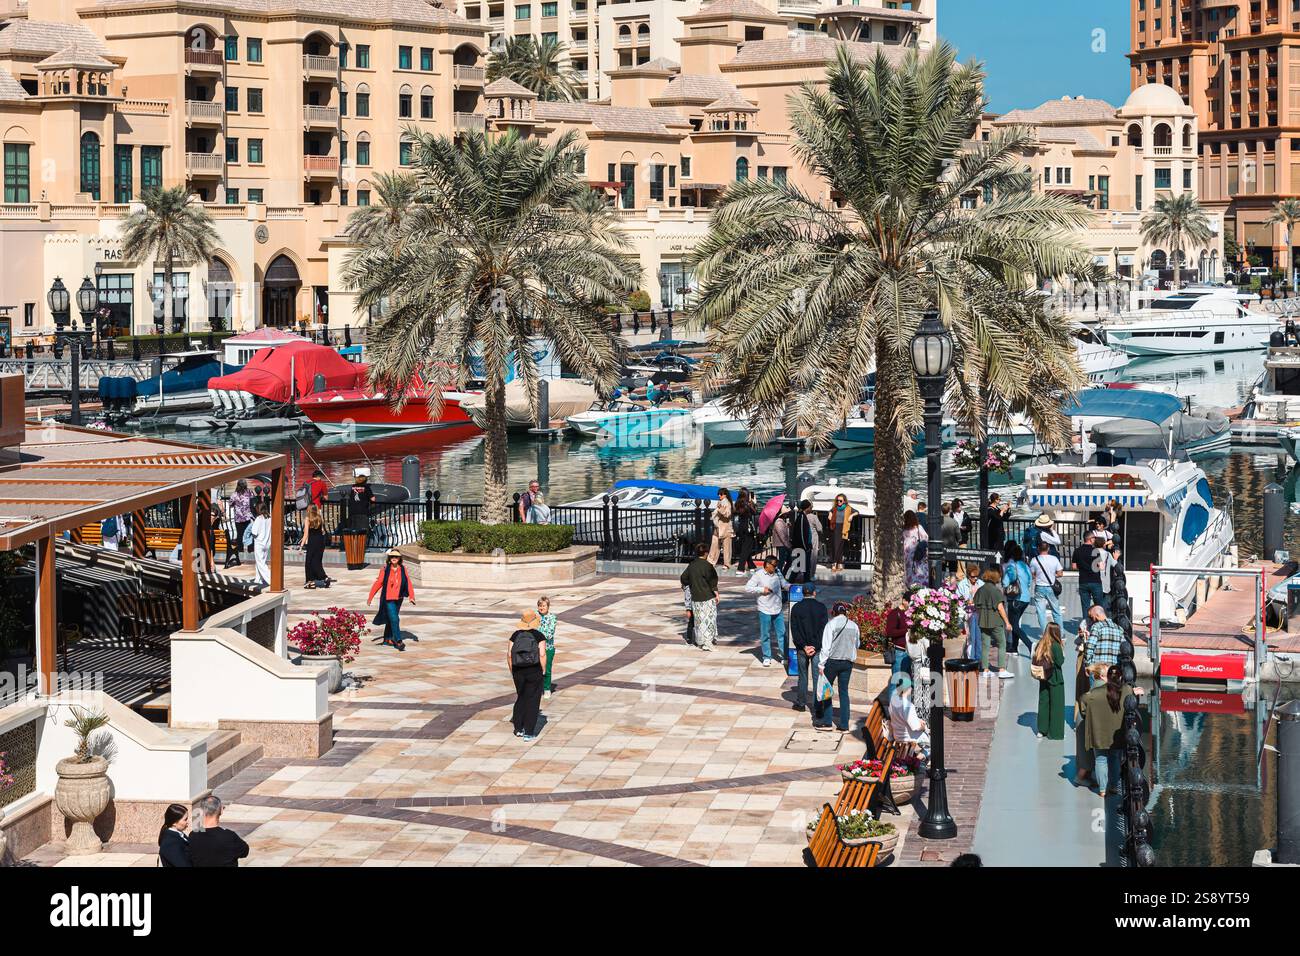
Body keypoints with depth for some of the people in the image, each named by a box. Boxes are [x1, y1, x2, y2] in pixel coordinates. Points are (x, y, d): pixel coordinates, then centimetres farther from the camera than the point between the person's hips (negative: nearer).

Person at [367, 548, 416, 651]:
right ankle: (398, 641, -12)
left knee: (391, 619, 18)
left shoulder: (403, 569, -1)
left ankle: (388, 639, 33)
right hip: (388, 599, -4)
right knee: (394, 619, -12)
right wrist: (370, 598, -3)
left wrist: (411, 596, -15)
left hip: (398, 599, 4)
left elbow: (408, 583, -3)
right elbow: (378, 583, -5)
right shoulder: (385, 570, -9)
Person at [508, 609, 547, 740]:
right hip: (534, 670, -3)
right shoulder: (539, 636, -6)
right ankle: (528, 732, 2)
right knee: (532, 700, 4)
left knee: (520, 698, 19)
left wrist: (512, 671, 10)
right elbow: (542, 654, -13)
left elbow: (509, 654, 0)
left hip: (518, 671, 3)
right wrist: (543, 671, -2)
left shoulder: (515, 635, 3)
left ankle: (518, 729, 20)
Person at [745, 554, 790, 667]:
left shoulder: (777, 573, 6)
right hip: (765, 610, -4)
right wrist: (762, 589, -14)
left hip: (778, 609, 4)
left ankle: (784, 656, 12)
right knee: (765, 635, 4)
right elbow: (748, 587, -7)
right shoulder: (759, 575, -7)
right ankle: (767, 658, 13)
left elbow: (785, 584, 15)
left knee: (782, 633, 4)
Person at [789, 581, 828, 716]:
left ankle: (800, 703, 32)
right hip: (817, 648, -1)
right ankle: (817, 711, -6)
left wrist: (804, 646, -6)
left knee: (803, 675, 20)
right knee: (817, 678, -1)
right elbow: (824, 629, -8)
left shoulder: (796, 608, -2)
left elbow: (794, 630, -6)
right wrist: (816, 647, -7)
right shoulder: (821, 607, -5)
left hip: (802, 648, 1)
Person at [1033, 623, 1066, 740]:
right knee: (1056, 705, 4)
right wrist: (1062, 653, -1)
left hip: (1043, 678, 6)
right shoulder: (1056, 646, -18)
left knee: (1043, 702, 15)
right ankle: (1055, 733, 7)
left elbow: (1035, 661, 3)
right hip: (1055, 678, -6)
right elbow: (1060, 662, -16)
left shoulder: (1040, 645, -1)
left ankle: (1042, 730, 21)